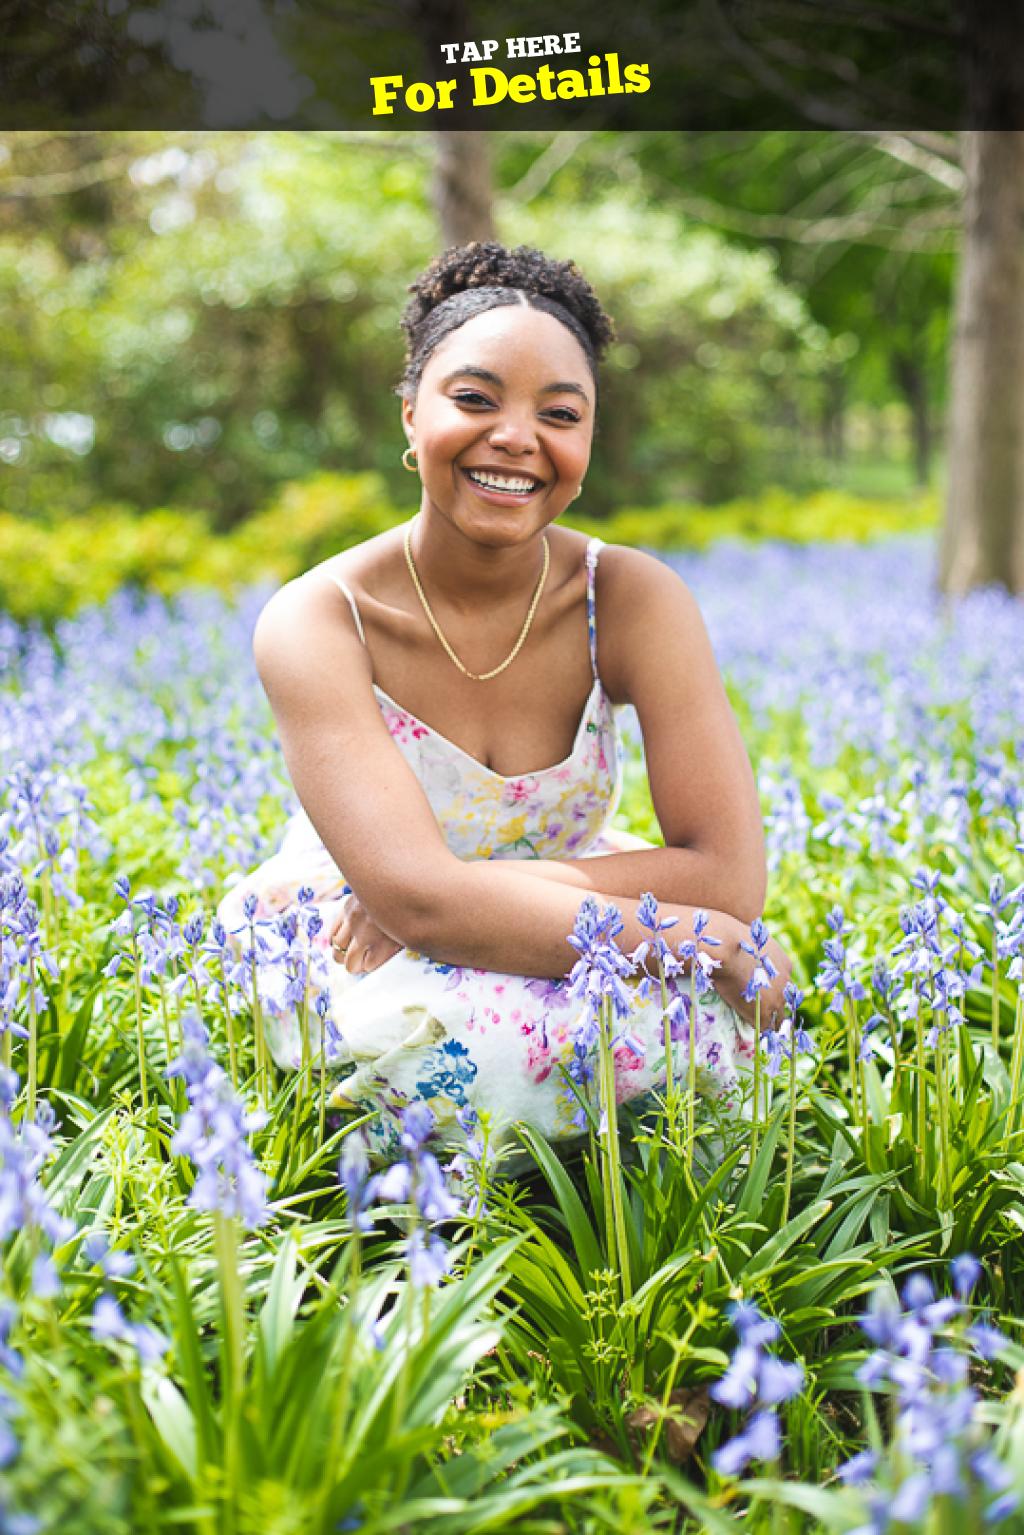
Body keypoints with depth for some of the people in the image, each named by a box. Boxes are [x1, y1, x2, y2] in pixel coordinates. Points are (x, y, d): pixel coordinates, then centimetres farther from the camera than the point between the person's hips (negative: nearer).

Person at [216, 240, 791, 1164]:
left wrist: (464, 889, -29)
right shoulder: (315, 624, -22)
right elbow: (417, 899, -34)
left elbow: (729, 873, -22)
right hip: (347, 955, -2)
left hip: (554, 942, 3)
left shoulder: (633, 598, -15)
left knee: (690, 1011, -30)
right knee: (454, 1031, -37)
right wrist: (693, 935, -32)